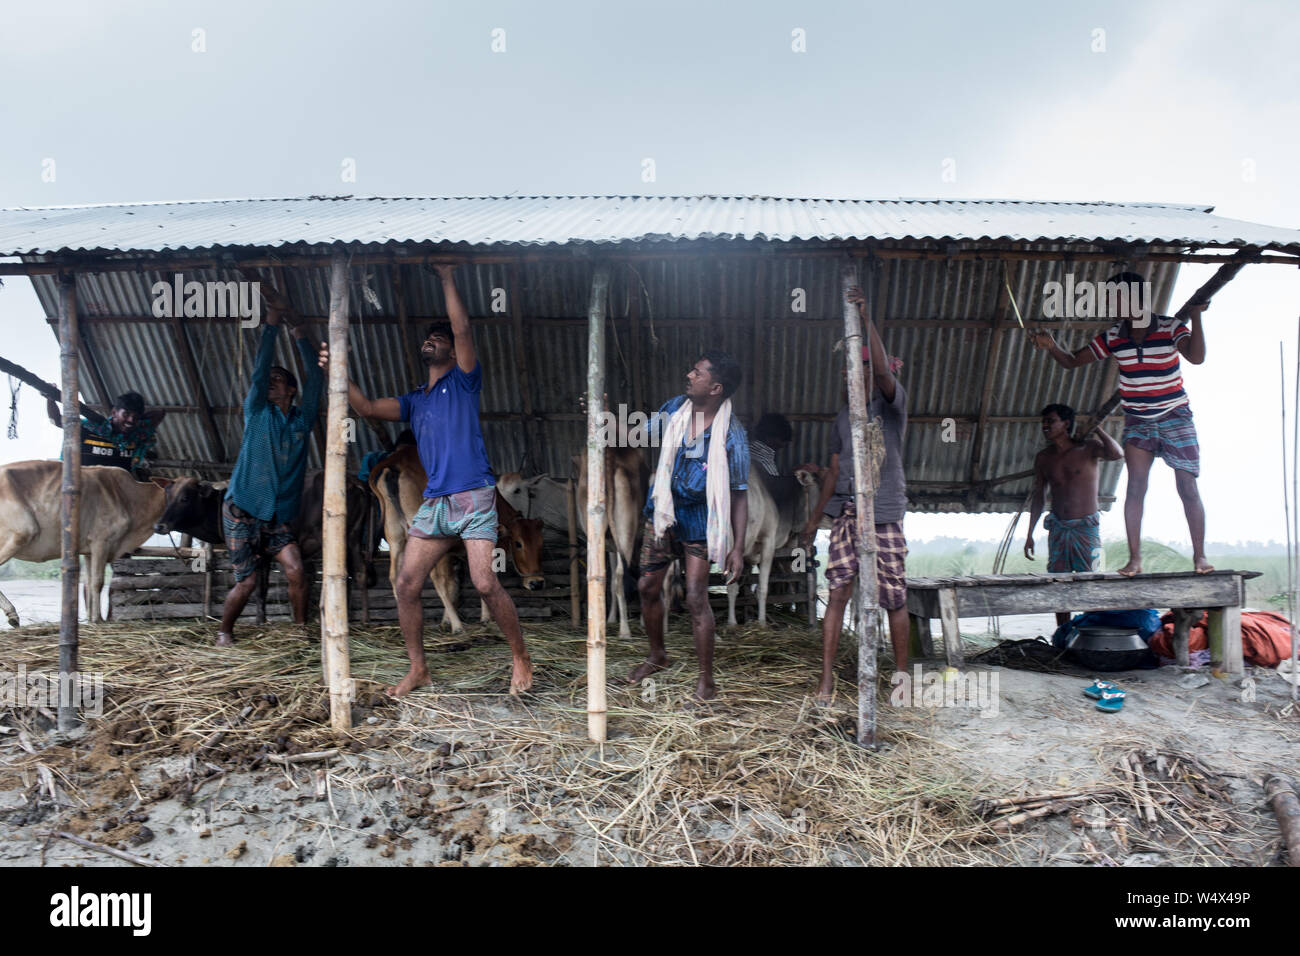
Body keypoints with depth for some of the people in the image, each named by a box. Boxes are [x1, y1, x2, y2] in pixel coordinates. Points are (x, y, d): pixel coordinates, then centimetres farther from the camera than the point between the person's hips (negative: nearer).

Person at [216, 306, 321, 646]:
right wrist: (271, 327, -3)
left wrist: (303, 340, 3)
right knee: (246, 582, -3)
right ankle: (224, 631, 20)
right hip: (241, 512, -2)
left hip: (277, 517, 2)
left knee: (296, 570, -13)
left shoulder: (302, 419, 9)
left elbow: (314, 380, 2)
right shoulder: (257, 413, 4)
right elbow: (259, 371, -4)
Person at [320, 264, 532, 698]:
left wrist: (448, 279, -1)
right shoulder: (414, 401, 22)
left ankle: (521, 658, 5)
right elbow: (367, 408, 12)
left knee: (485, 584, -14)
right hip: (435, 502, 6)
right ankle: (417, 669, 14)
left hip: (474, 497, -6)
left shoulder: (463, 381, 6)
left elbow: (463, 330, -7)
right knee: (406, 584, 0)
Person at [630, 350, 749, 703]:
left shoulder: (732, 436, -20)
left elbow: (738, 496, -15)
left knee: (696, 599, -6)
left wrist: (738, 548, -18)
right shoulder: (674, 409, -6)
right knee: (648, 588, 12)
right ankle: (657, 656, 36)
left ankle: (706, 679, 11)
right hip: (661, 513, 5)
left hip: (698, 522, -5)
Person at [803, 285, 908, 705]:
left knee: (894, 598, 2)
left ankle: (901, 672, 18)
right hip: (846, 514, 4)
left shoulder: (893, 404, 2)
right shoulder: (843, 417, 16)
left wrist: (866, 318, -23)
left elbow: (884, 370, -19)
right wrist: (814, 518, 16)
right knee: (837, 592, -3)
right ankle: (827, 678, 1)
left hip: (885, 516, -4)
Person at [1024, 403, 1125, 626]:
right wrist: (1030, 534, 10)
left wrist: (1097, 428, -14)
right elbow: (1038, 497, 13)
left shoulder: (1088, 447, -3)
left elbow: (1116, 454, -25)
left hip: (1086, 526, -4)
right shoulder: (1043, 457, 9)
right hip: (1057, 528, 4)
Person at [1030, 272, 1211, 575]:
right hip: (1137, 422, 2)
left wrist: (1195, 316, -37)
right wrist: (1052, 346, -18)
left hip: (1175, 417, -2)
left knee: (1187, 487, -2)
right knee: (1135, 486, -7)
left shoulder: (1170, 327, -11)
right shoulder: (1112, 337, -2)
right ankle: (1134, 558, -3)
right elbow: (1071, 361, 2)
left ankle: (1199, 555, 10)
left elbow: (1196, 357, -27)